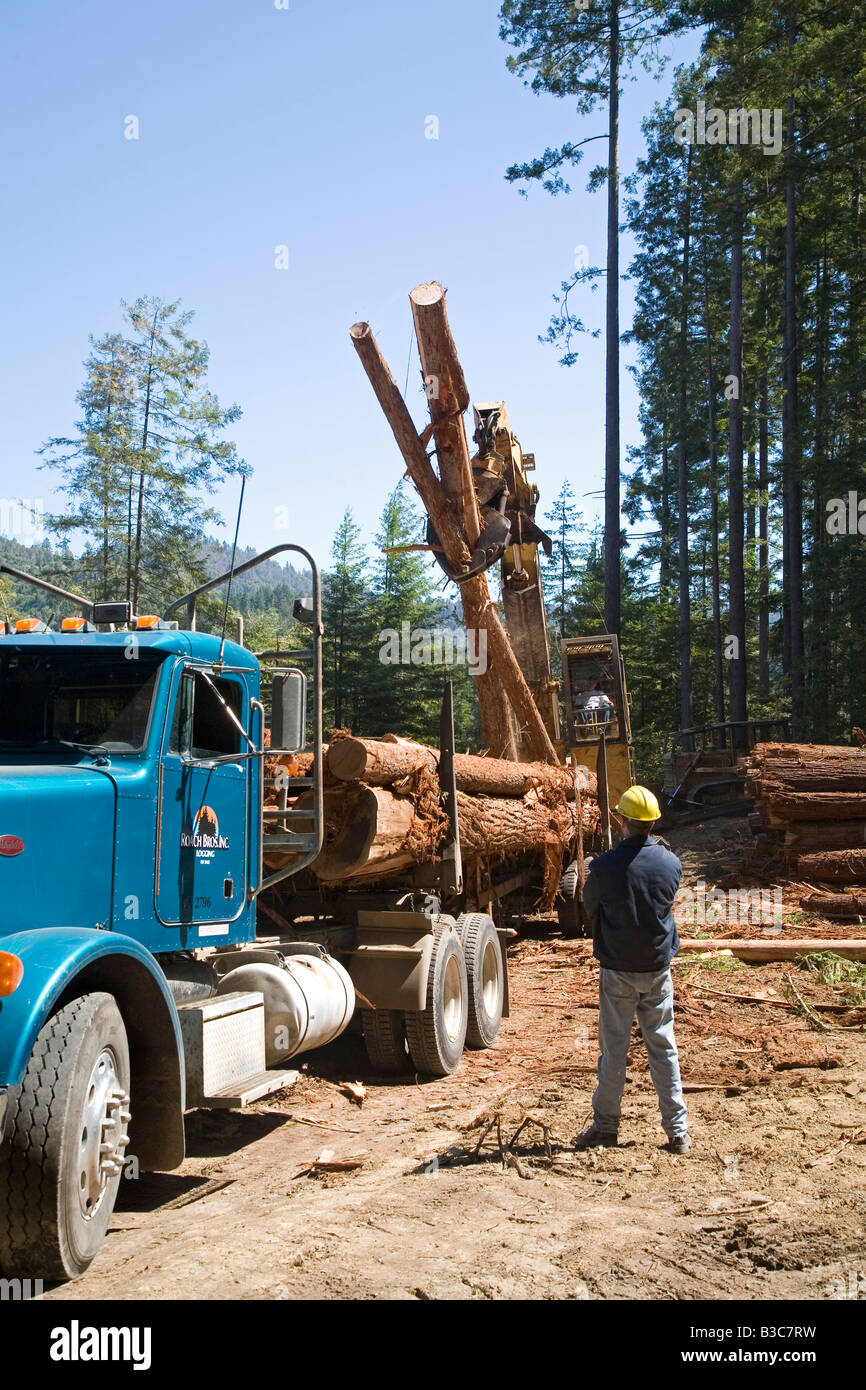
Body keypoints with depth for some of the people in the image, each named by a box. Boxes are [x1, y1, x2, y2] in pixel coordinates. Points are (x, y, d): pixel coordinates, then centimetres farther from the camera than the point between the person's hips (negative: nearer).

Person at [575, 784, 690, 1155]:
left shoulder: (604, 867, -15)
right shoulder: (671, 863, -5)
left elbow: (590, 909, 1)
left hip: (617, 970, -3)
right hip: (658, 968, 3)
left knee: (614, 1049, 7)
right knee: (663, 1047, 9)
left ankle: (605, 1125, 17)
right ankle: (677, 1130, 11)